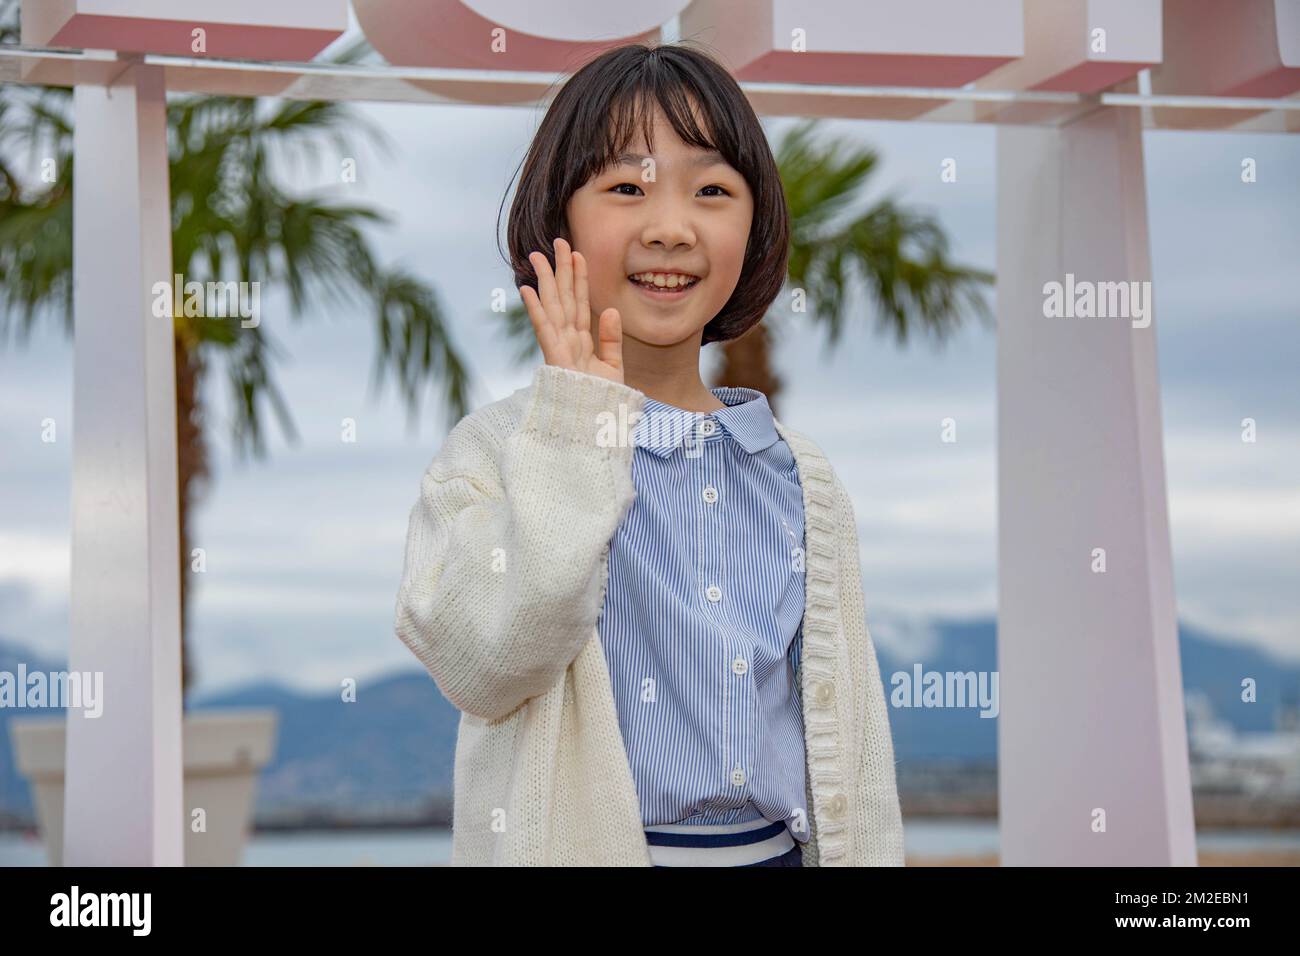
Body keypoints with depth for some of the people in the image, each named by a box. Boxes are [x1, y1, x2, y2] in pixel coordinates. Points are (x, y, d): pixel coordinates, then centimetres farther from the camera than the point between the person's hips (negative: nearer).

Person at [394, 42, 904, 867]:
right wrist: (579, 425, -21)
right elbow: (480, 665, -24)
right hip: (580, 847, -3)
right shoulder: (498, 452, -7)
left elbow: (849, 732, 7)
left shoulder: (801, 481, 5)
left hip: (776, 848, 3)